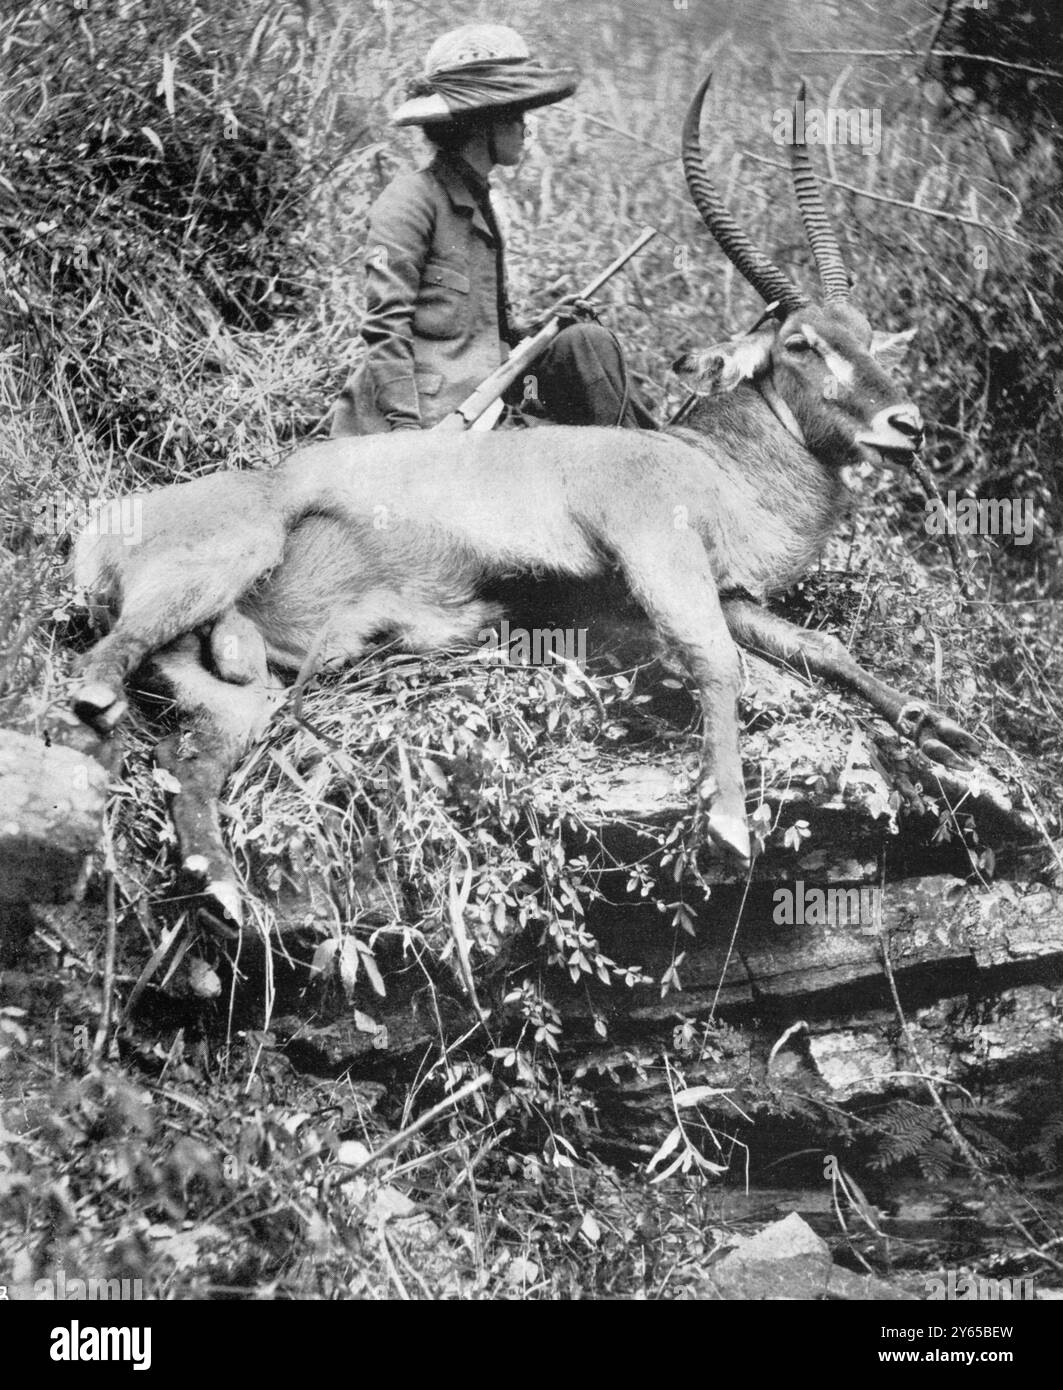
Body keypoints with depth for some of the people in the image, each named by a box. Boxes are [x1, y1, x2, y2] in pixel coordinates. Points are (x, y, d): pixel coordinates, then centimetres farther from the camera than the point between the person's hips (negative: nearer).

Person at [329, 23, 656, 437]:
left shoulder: (478, 206, 21)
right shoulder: (410, 199, -7)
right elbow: (385, 326, -15)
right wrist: (406, 427, -23)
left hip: (477, 413, 9)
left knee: (585, 342, -4)